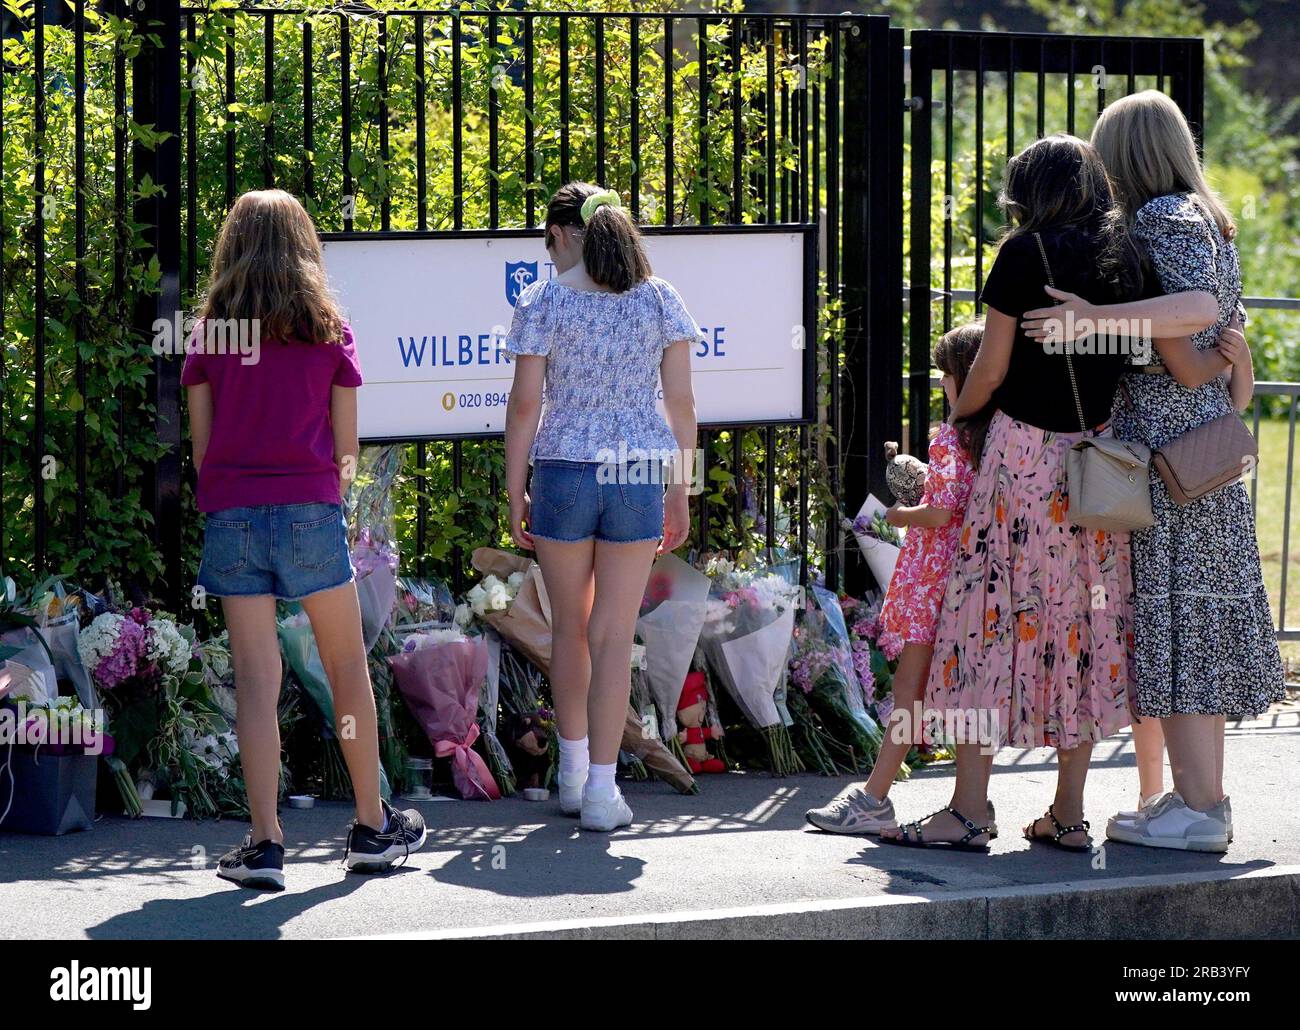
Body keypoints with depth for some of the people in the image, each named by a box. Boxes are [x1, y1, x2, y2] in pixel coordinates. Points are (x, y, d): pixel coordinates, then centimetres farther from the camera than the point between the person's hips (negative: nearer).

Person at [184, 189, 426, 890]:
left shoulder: (209, 332, 5)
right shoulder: (329, 331, 4)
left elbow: (199, 444, 6)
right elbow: (346, 448, 5)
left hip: (231, 514, 1)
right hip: (309, 510, 0)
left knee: (255, 679, -1)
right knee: (347, 670, 12)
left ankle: (265, 843, -5)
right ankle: (372, 828, 18)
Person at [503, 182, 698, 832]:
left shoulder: (542, 302, -2)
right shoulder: (659, 299, 4)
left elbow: (525, 403, -4)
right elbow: (681, 401, 3)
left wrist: (515, 496, 2)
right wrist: (680, 493, 10)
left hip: (563, 469, -1)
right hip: (640, 472, 1)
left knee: (569, 627, 15)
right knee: (614, 634, 2)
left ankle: (573, 773, 26)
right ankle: (601, 791, -1)